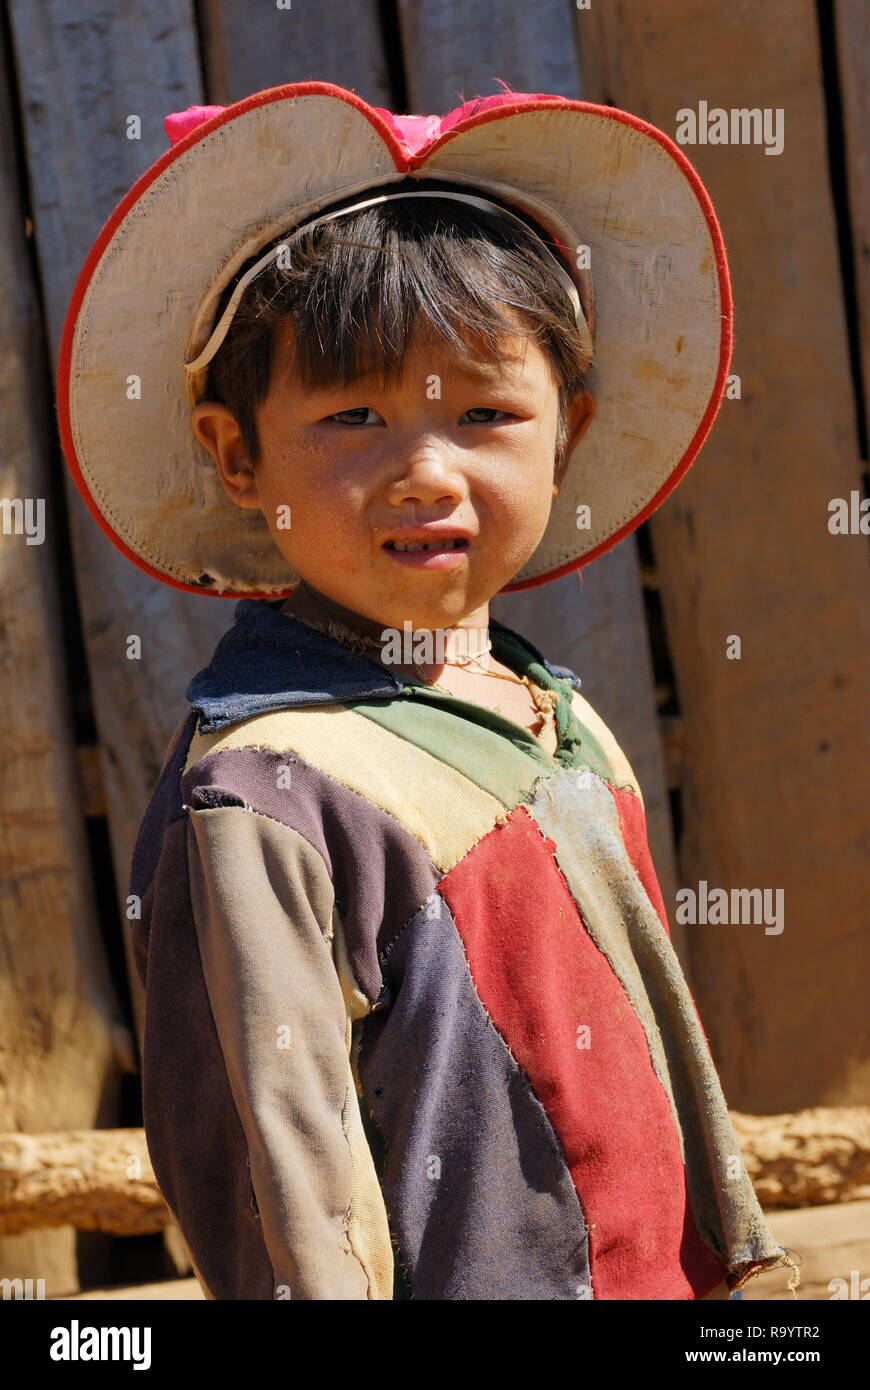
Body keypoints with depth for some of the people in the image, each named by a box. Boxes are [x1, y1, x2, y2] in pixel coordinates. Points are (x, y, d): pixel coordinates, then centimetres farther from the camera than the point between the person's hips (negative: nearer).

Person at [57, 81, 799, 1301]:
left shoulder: (565, 724, 7)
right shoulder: (263, 797, -19)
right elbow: (268, 1155, -20)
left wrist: (728, 1258, 18)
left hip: (652, 1278, 7)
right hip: (465, 1281, -7)